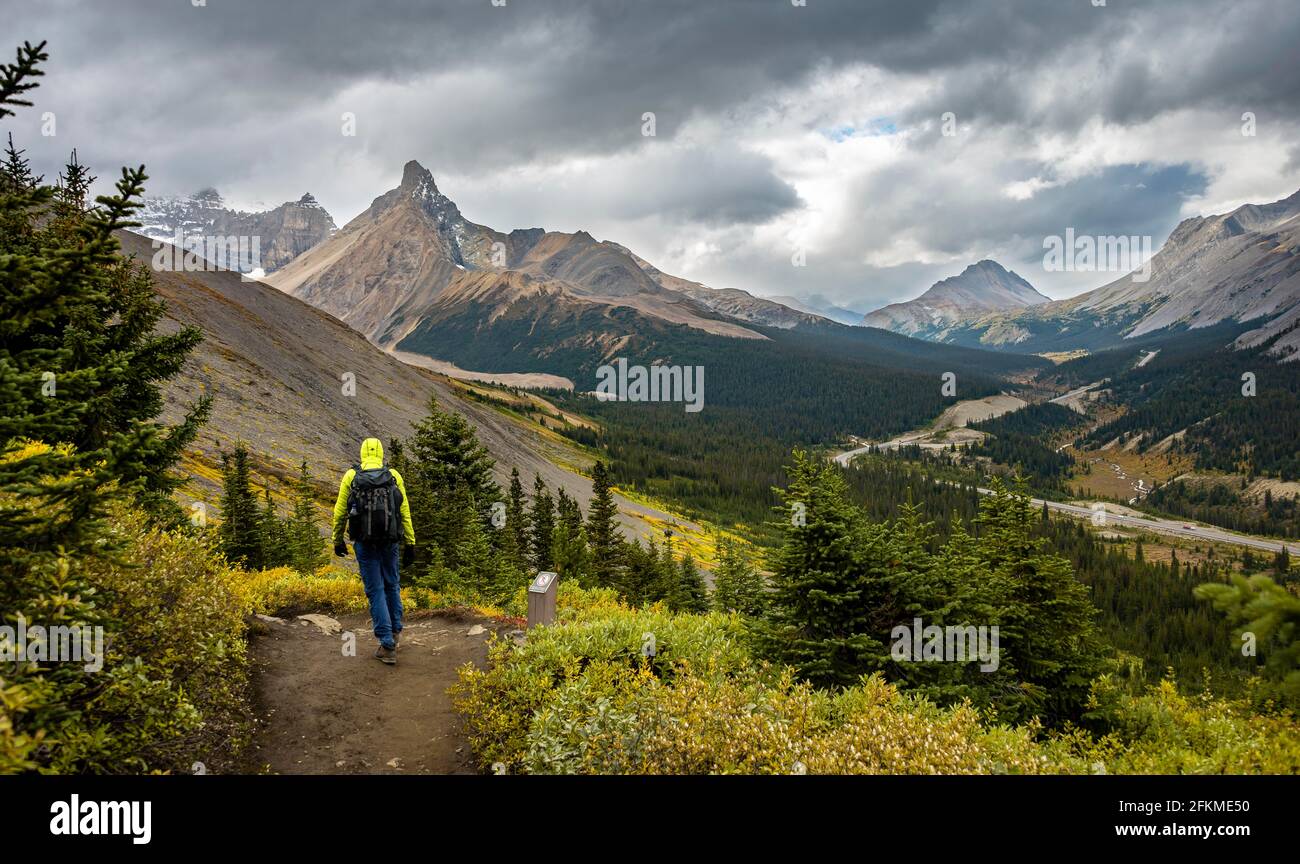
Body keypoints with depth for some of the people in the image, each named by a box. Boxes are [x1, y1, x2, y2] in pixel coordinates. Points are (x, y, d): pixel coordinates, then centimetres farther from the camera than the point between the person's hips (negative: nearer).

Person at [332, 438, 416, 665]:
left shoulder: (351, 476, 0)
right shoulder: (394, 476, 1)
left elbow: (339, 512, 4)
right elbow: (405, 512, 0)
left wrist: (337, 540, 16)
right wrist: (410, 544, 5)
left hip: (364, 543, -1)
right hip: (389, 542, 1)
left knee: (375, 590, 2)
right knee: (392, 585, 21)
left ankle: (387, 646, -2)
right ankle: (395, 631, 36)